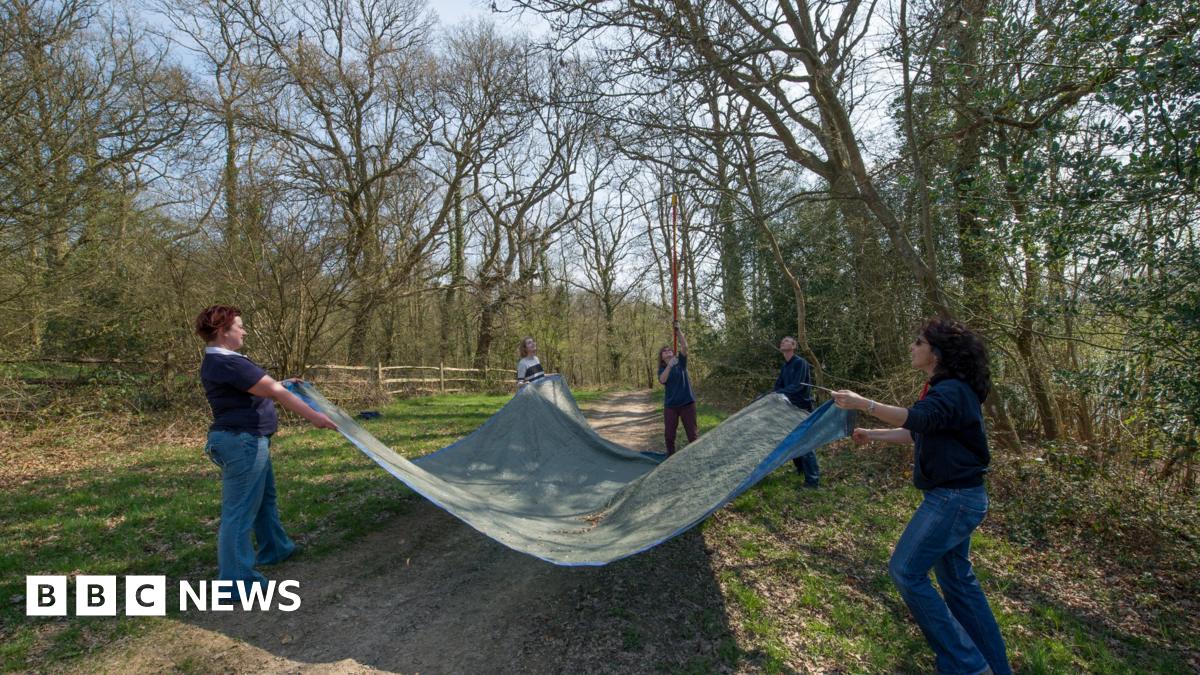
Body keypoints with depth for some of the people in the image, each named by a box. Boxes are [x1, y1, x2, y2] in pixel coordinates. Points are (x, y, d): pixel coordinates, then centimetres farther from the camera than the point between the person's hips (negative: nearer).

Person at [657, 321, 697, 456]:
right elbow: (662, 380, -20)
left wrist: (678, 330, -23)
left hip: (687, 403, -1)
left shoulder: (681, 362, 2)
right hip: (670, 405, 1)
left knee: (692, 433, 4)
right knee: (669, 434, 9)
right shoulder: (662, 369, 3)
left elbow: (684, 346, -14)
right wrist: (670, 365, -32)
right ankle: (670, 457, 25)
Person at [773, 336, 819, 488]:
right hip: (791, 407, 9)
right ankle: (800, 469, 33)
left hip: (803, 408, -9)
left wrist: (778, 394, -30)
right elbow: (778, 385, 10)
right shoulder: (785, 366, 11)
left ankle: (813, 480, -8)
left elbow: (797, 386, -24)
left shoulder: (800, 363, -15)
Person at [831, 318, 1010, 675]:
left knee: (906, 571, -4)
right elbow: (917, 433, 23)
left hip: (953, 499, -10)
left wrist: (863, 403, -41)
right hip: (958, 496, 10)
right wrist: (873, 435, 25)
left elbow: (916, 419, -41)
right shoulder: (944, 389, 12)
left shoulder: (952, 391, -20)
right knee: (956, 576, 19)